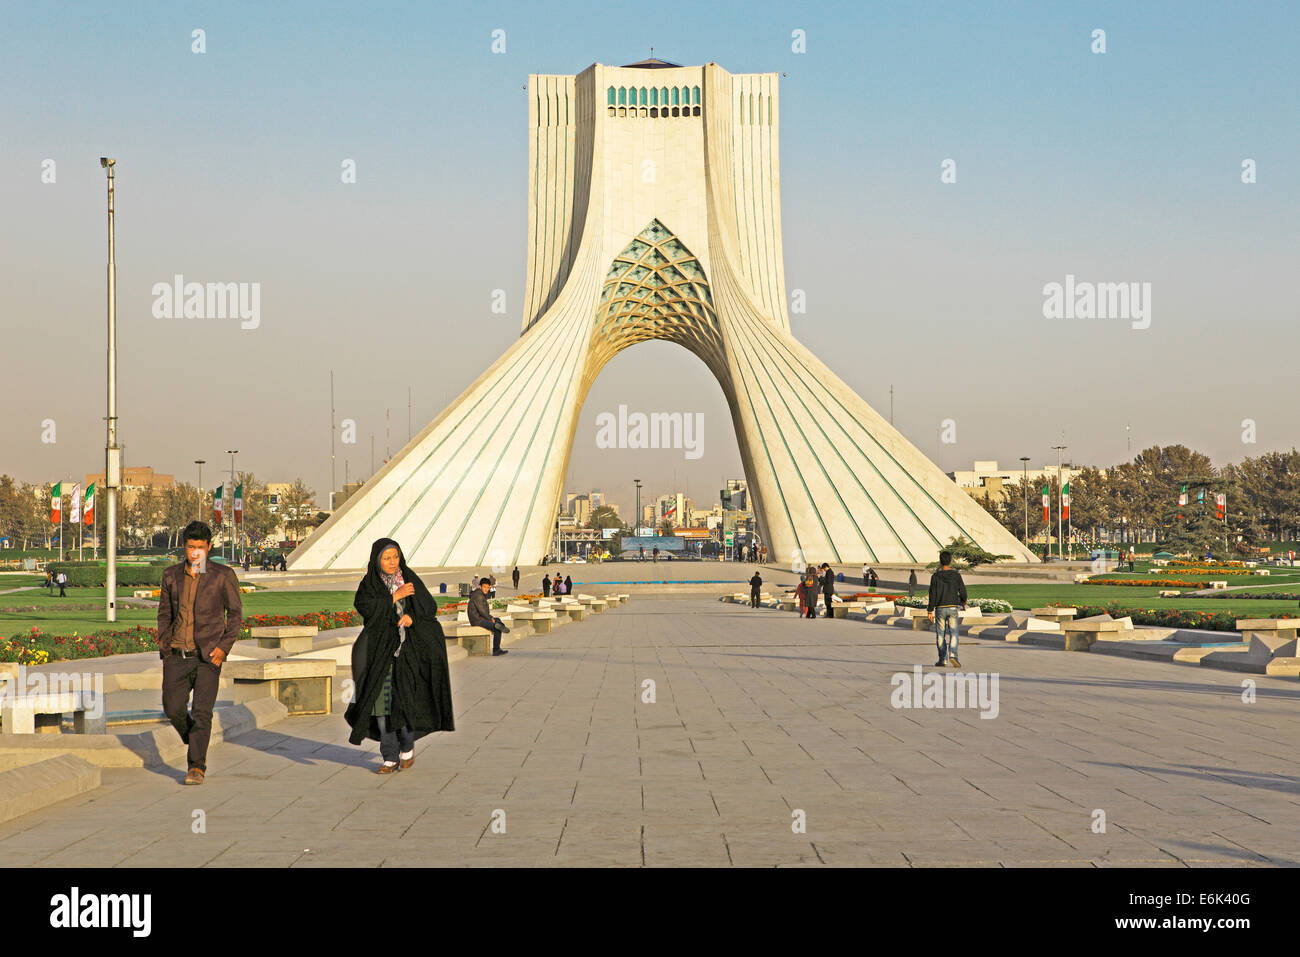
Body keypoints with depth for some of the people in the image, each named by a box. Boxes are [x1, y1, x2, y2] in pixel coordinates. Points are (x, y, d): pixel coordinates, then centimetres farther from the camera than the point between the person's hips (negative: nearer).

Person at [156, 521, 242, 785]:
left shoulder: (223, 576, -1)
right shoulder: (171, 575, 8)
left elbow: (235, 613, 3)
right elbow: (164, 612, 19)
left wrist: (224, 646, -8)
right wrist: (163, 644, 7)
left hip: (208, 656, -3)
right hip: (177, 655, 3)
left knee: (202, 712, -9)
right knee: (173, 709, 0)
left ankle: (196, 767, -3)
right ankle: (196, 743, 28)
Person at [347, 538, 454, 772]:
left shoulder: (410, 579, 5)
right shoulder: (369, 584, 3)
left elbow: (430, 607, 4)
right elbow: (363, 606, -14)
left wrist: (412, 616, -16)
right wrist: (395, 597, -16)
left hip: (408, 649, -1)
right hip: (381, 650, 1)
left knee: (405, 698, -11)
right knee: (383, 700, -4)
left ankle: (407, 747, 12)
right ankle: (390, 758, 2)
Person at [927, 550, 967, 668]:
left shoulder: (935, 576, -5)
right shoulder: (956, 575, -2)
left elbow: (933, 595, -6)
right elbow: (962, 591, 3)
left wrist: (930, 611, -2)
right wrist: (963, 601, 24)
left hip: (940, 608, 0)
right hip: (953, 607, 0)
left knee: (941, 635, 8)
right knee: (954, 633, 1)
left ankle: (942, 659, 10)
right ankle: (953, 655, -19)